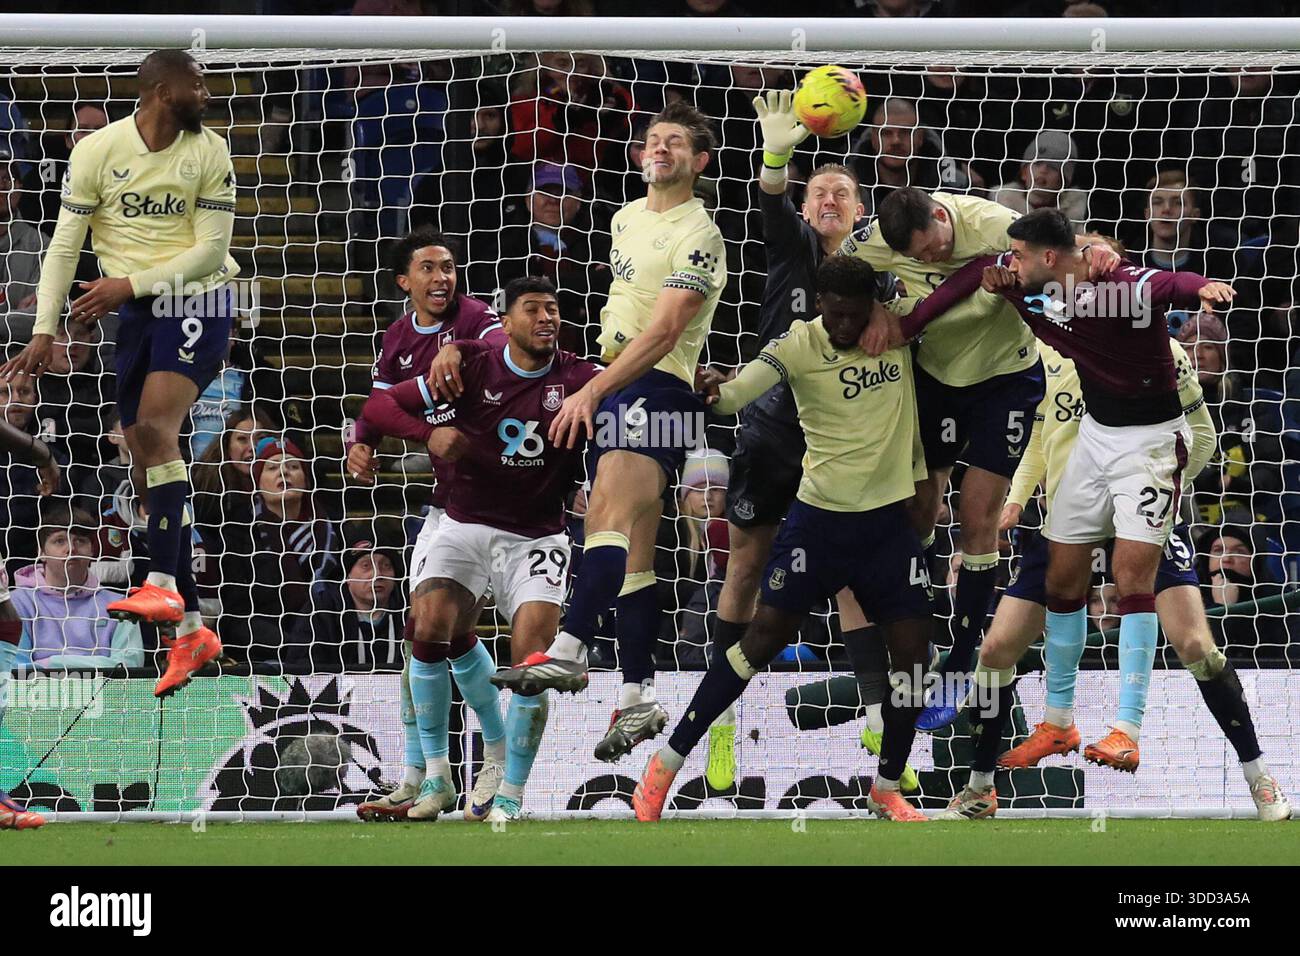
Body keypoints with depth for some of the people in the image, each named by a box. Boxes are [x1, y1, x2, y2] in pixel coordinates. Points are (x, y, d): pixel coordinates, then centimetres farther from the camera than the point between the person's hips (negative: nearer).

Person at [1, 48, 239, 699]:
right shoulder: (96, 151, -3)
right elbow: (65, 244, 0)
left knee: (155, 425, -25)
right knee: (150, 462, 0)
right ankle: (189, 629, 5)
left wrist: (131, 283, -15)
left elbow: (211, 247, -6)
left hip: (197, 303, -3)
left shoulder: (209, 152, -4)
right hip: (133, 314, 3)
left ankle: (163, 585, -28)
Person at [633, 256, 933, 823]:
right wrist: (717, 393, -52)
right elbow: (750, 383, -28)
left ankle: (887, 791, 18)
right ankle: (666, 765, 3)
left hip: (890, 520, 3)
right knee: (765, 635, -5)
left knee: (912, 649, 0)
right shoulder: (800, 344, -13)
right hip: (821, 516, -3)